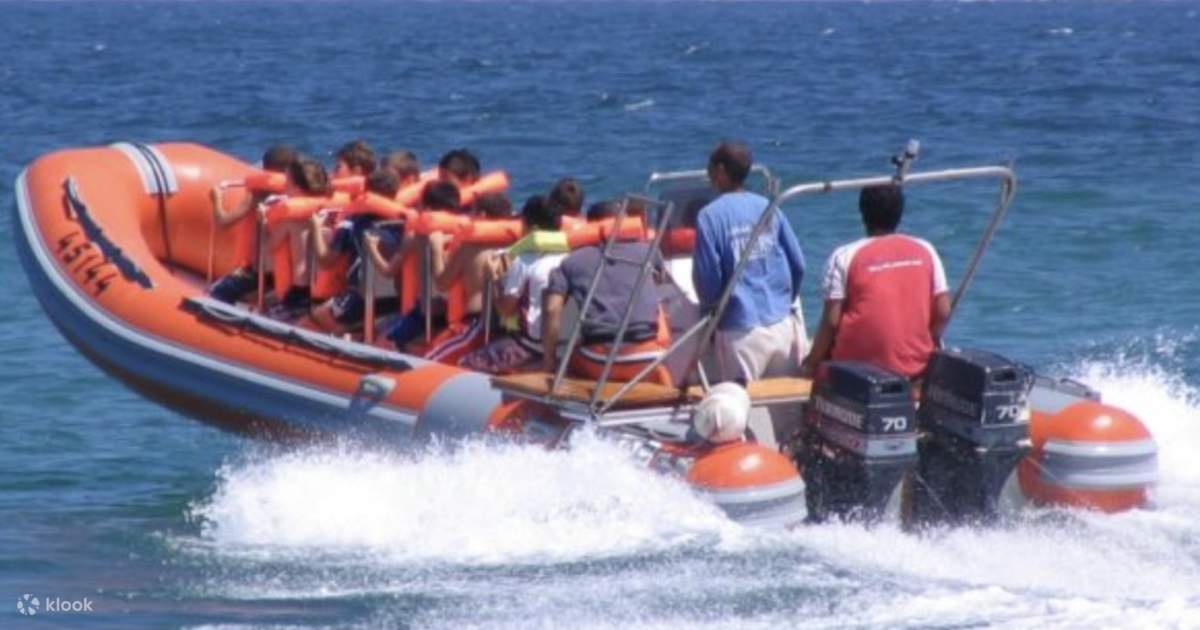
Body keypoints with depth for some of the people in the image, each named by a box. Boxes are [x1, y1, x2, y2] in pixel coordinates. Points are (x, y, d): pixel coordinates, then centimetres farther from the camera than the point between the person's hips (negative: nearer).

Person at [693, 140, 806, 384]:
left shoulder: (710, 216, -7)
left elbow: (707, 277, -7)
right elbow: (798, 264, 7)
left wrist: (710, 309, 13)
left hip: (742, 329, -4)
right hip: (783, 325, 4)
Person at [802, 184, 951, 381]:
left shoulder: (845, 256, -6)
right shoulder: (925, 251, 3)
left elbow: (832, 320, -9)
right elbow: (943, 311, 2)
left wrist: (813, 362, 3)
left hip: (859, 366, -3)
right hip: (916, 367, 3)